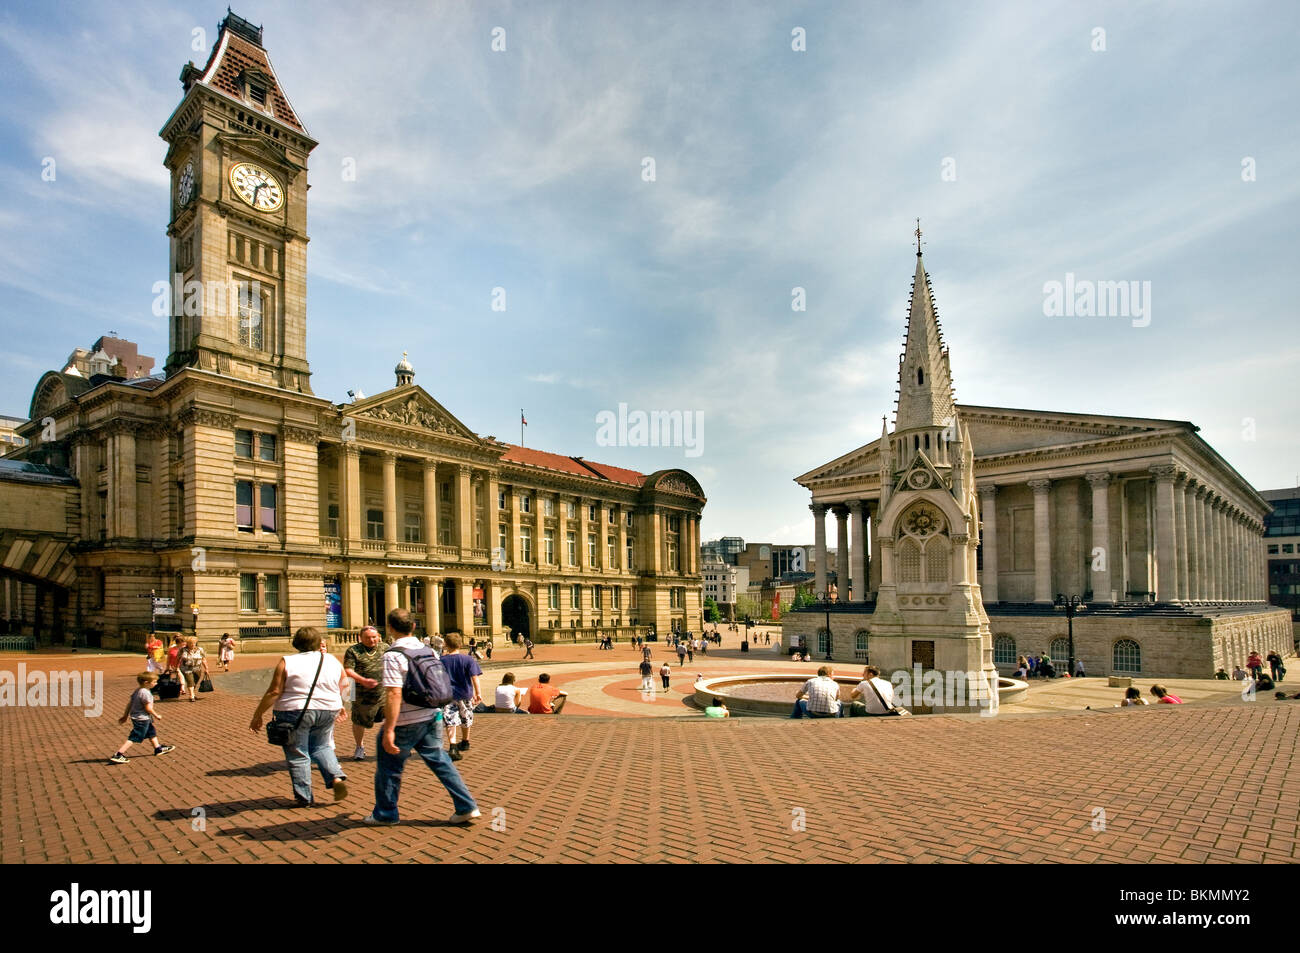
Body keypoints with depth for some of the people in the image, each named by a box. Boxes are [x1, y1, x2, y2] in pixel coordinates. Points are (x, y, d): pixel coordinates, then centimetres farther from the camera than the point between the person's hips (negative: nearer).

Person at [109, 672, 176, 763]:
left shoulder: (137, 691, 6)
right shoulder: (145, 693, -24)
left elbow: (130, 704, 11)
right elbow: (148, 708, -21)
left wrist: (125, 716, 19)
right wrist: (156, 715, -8)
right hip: (141, 719, -11)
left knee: (152, 732, 22)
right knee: (134, 738, -5)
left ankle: (158, 748, 34)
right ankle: (118, 755, -5)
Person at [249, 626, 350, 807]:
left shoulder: (288, 662, -8)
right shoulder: (333, 661, 4)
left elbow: (274, 692, -10)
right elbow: (341, 690, 13)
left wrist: (257, 716, -1)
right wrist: (339, 707, 30)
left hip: (295, 712, -4)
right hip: (327, 711, 4)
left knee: (297, 755, 8)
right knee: (321, 746, 21)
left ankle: (304, 797, 13)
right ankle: (337, 777, 4)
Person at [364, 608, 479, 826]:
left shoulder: (394, 656, -16)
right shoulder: (429, 651, 5)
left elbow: (394, 695, -24)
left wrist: (389, 730, -23)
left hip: (405, 723, -6)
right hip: (432, 718, 6)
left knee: (388, 767, 13)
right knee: (440, 762, 12)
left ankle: (385, 814, 27)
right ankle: (467, 807, 9)